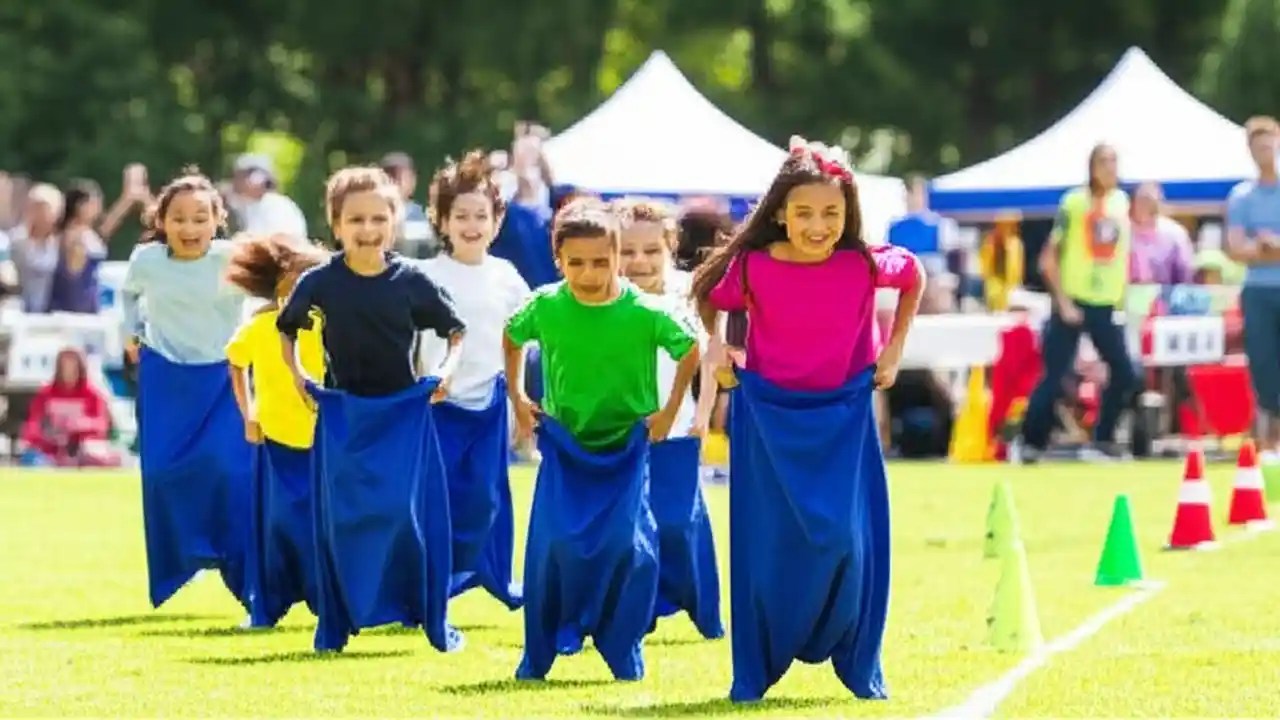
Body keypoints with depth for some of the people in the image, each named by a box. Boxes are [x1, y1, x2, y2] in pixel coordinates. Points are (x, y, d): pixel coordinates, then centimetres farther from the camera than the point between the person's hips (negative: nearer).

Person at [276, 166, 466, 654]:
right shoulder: (320, 282, -5)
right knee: (340, 519, 3)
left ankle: (434, 622, 7)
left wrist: (448, 368, -10)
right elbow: (286, 327, 14)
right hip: (342, 413, 1)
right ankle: (334, 627, 13)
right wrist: (296, 372, 2)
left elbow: (455, 329, 6)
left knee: (411, 514, -5)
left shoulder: (411, 280, -6)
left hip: (404, 411, -1)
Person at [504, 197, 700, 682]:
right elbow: (512, 338, 11)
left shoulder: (645, 313, -17)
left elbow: (690, 351, -1)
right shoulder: (545, 307, -11)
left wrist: (669, 411, -1)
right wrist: (517, 397, 7)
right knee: (551, 546, -5)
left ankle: (624, 652, 6)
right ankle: (537, 655, 9)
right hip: (564, 444, 1)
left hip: (626, 447, -1)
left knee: (627, 546, -11)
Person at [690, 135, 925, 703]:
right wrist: (714, 344, -7)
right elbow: (706, 299, 7)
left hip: (843, 418, 0)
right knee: (768, 545, 2)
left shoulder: (866, 266, -12)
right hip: (768, 418, 0)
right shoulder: (752, 268, -14)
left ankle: (858, 667, 14)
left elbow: (914, 277, 10)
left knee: (848, 540, -4)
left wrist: (894, 348, 6)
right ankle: (754, 673, 13)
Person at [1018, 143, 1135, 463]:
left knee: (1124, 374, -1)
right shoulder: (1074, 203, -9)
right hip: (1073, 302, -5)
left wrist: (1122, 298, 11)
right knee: (1055, 376, -5)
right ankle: (1031, 442, 7)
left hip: (1106, 304, 5)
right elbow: (1048, 260, -8)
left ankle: (1102, 441, 11)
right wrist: (1063, 303, -13)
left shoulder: (1121, 202, 7)